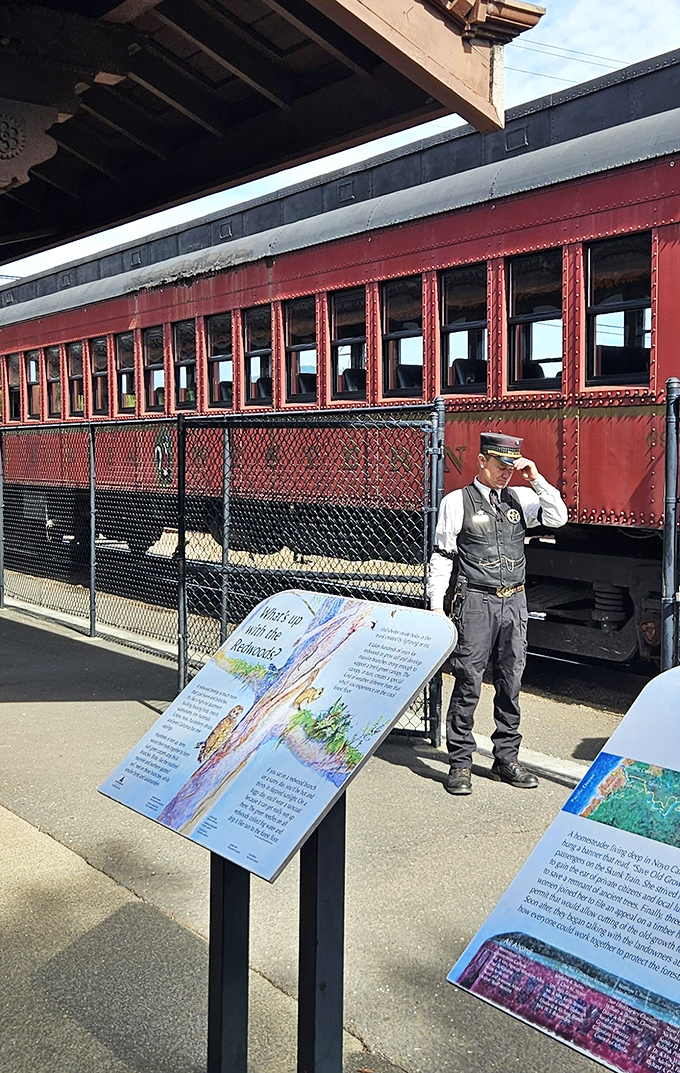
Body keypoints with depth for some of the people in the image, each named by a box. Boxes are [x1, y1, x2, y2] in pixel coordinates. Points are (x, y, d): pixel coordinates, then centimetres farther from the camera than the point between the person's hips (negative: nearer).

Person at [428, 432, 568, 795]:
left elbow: (558, 518, 3)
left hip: (514, 602, 5)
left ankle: (506, 759, 21)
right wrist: (436, 606, -5)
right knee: (468, 683, -3)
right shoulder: (457, 502, -1)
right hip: (476, 602, -4)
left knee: (510, 683, 10)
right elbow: (442, 557, -1)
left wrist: (537, 480, -5)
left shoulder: (520, 498, 11)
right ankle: (460, 763, 7)